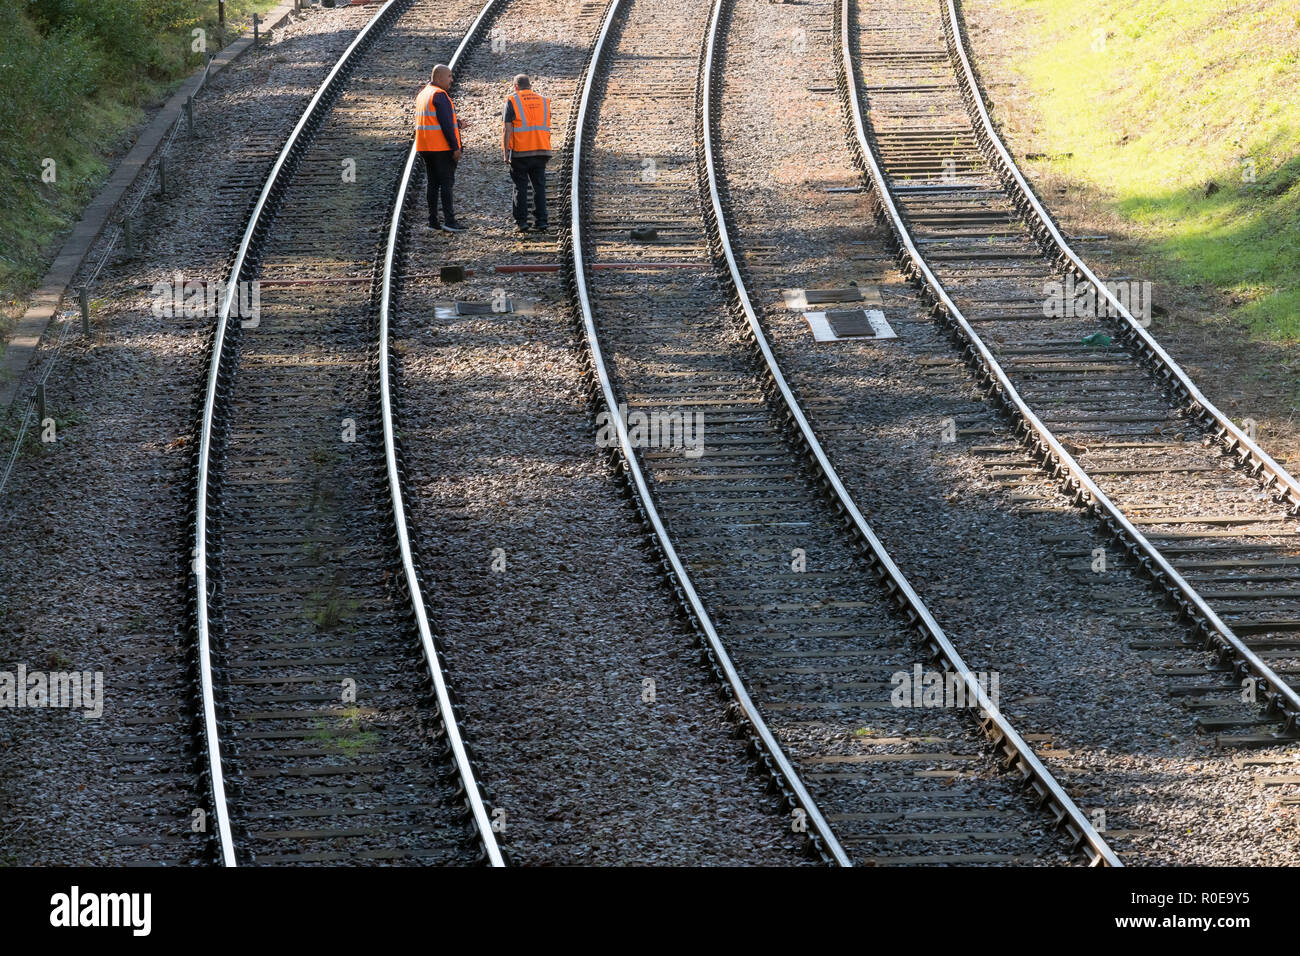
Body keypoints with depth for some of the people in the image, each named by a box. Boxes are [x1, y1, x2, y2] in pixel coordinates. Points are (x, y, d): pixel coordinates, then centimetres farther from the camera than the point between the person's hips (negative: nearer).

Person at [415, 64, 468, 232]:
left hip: (425, 148, 9)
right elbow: (446, 123, -18)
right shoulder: (439, 95, -13)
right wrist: (455, 147, -16)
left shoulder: (422, 95, 17)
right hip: (442, 148, -9)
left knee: (433, 183, 10)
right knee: (447, 182, -7)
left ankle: (433, 221, 10)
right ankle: (449, 220, -11)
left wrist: (456, 124, 15)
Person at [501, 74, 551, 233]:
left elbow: (507, 129, -9)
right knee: (539, 187, 8)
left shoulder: (512, 101, -4)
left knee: (521, 187, 4)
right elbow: (547, 127, 14)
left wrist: (505, 151, -5)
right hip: (542, 150, 3)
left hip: (520, 151, -3)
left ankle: (522, 221, 3)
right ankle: (541, 221, 5)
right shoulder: (543, 100, 10)